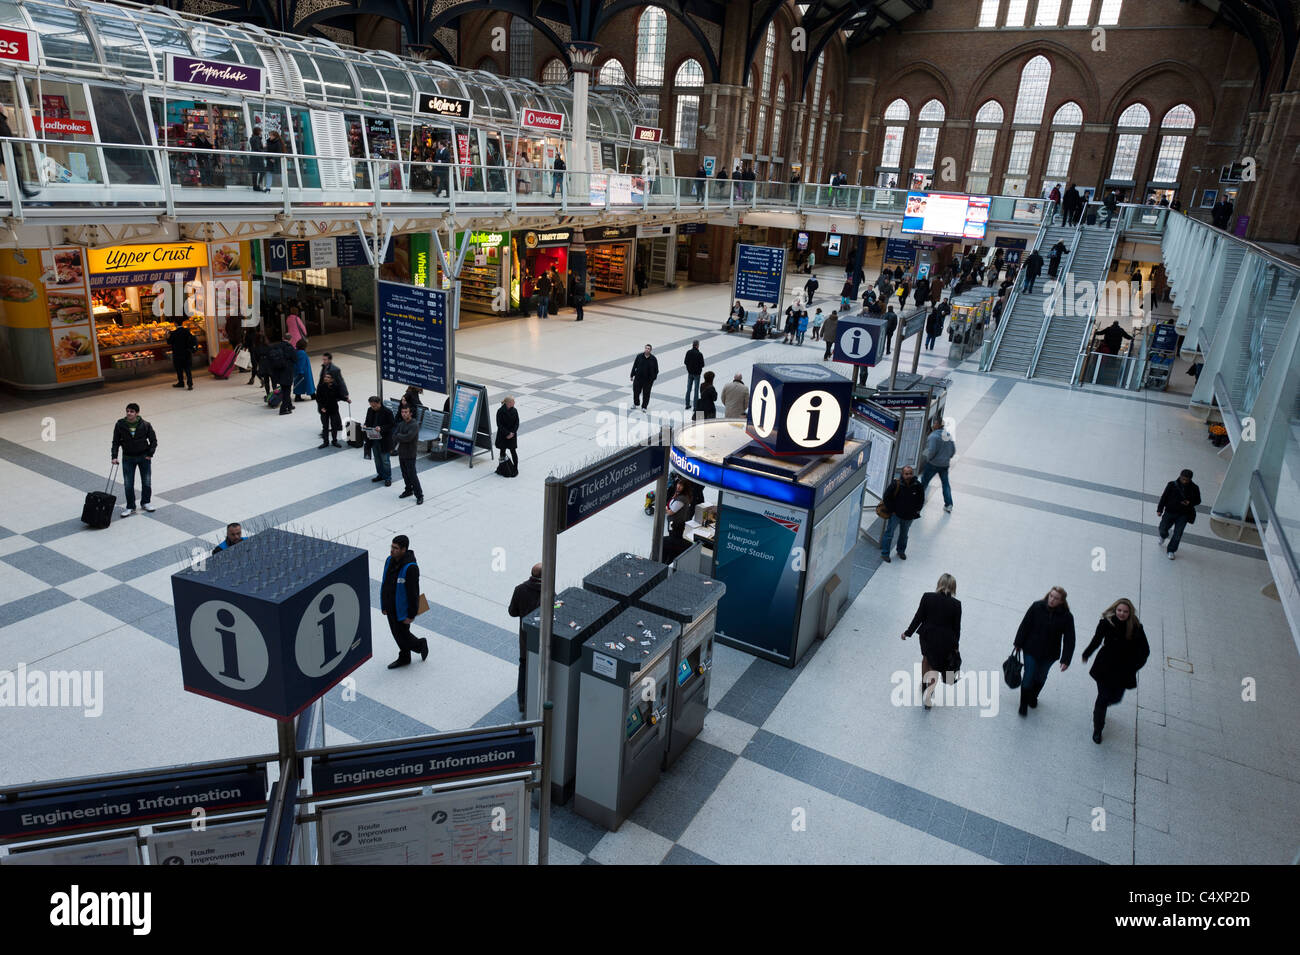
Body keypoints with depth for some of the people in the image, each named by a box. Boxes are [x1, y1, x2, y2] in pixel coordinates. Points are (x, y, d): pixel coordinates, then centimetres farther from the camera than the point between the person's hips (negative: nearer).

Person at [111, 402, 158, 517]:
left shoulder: (145, 425, -11)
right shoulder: (120, 425, -9)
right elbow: (116, 442, -1)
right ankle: (130, 507, 14)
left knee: (147, 482, 10)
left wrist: (150, 454, -7)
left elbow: (153, 441, -1)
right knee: (128, 484, 0)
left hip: (144, 457, 0)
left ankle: (145, 502, 31)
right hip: (128, 458, 0)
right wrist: (114, 456, -9)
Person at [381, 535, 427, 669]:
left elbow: (413, 593, -23)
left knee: (402, 635, 4)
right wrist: (383, 606, 13)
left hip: (402, 610, -8)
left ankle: (421, 644, 33)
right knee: (396, 633, 21)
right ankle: (404, 658, 40)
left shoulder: (410, 568, -27)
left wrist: (411, 615, -18)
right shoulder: (390, 561, -3)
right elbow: (384, 584, 8)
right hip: (391, 608, 8)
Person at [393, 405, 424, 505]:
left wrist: (398, 436, -10)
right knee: (405, 474, 16)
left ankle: (419, 495, 0)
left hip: (410, 455, -7)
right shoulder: (401, 424, 8)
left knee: (412, 475, -6)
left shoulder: (414, 425, -15)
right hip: (401, 453, 7)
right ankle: (408, 490, 32)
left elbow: (408, 437, -26)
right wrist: (402, 438, -15)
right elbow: (394, 437, 2)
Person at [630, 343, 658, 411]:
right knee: (636, 391, 12)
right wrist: (632, 375, 4)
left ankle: (644, 407, 21)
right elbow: (634, 366, 3)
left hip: (648, 380, -1)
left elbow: (656, 370, 1)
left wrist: (653, 379, -1)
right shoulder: (639, 356, -4)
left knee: (646, 394, 5)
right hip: (638, 378, 1)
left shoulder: (653, 359, -6)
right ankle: (635, 403, 37)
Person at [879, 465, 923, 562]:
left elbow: (921, 500, 7)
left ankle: (901, 551, 40)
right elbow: (886, 498, -9)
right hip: (895, 514, -3)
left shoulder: (917, 485, -10)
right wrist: (891, 510, -7)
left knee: (904, 535, 20)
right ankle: (884, 553, 13)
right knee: (889, 533, 1)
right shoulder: (896, 485, -19)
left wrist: (916, 511, 4)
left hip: (909, 516, 3)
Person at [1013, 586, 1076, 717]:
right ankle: (1023, 705, 19)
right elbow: (1025, 625, -8)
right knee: (1028, 677, 1)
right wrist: (1019, 643, -2)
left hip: (1049, 654, 1)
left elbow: (1069, 639, -13)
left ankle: (1033, 697, 49)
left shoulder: (1066, 617, -16)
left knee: (1040, 678, 22)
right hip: (1031, 650, -1)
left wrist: (1066, 660, -18)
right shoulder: (1037, 607, -16)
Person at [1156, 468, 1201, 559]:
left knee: (1178, 534, -3)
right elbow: (1164, 497, -3)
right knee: (1163, 529, 1)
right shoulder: (1172, 485, -10)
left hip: (1183, 515, 0)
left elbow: (1198, 500, 7)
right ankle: (1163, 536, 39)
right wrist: (1159, 510, -5)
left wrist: (1190, 503, -15)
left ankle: (1170, 551, 15)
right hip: (1170, 511, 0)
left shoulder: (1194, 489, -7)